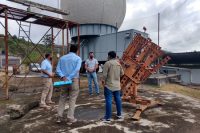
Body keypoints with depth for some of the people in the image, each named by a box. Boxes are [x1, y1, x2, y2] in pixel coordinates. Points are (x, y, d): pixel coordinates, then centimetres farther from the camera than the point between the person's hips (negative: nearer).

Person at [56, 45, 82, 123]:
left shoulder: (62, 58, 10)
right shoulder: (78, 58, -2)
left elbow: (58, 69, 0)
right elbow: (77, 69, -18)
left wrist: (63, 77, -12)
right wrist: (69, 78, -20)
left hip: (64, 80, 4)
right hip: (74, 80, -3)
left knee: (62, 99, 13)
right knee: (72, 99, 4)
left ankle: (60, 117, 15)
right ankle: (70, 118, 9)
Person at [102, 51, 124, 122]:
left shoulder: (107, 63, -14)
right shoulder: (119, 63, 7)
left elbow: (104, 74, -16)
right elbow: (122, 73, 12)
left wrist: (103, 81, 0)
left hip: (109, 85, -6)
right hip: (117, 85, 7)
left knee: (108, 100, -2)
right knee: (118, 99, 14)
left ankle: (108, 117, 3)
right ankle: (119, 114, 25)